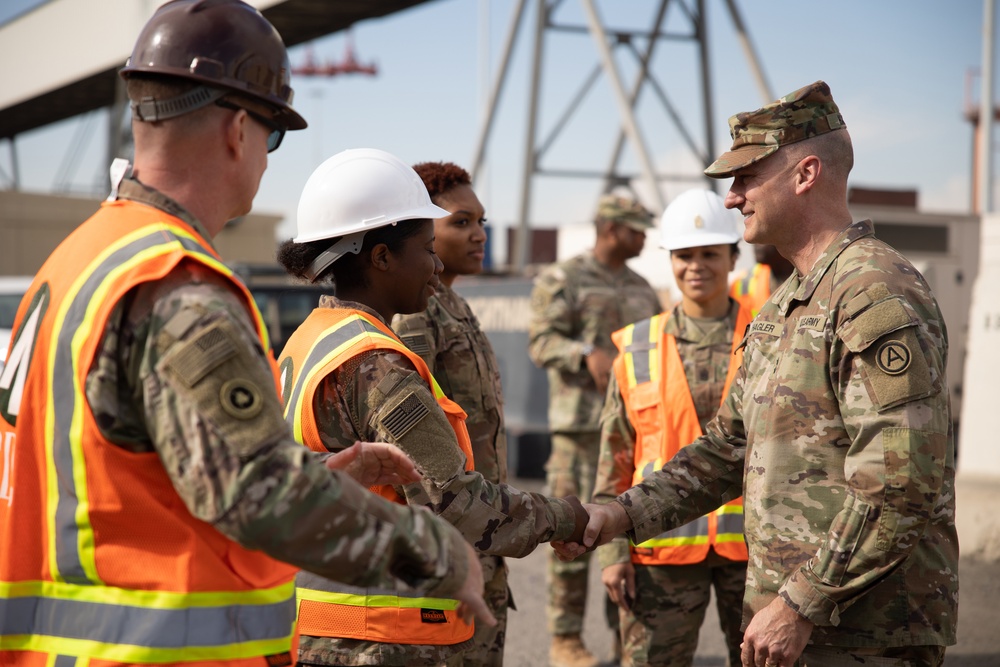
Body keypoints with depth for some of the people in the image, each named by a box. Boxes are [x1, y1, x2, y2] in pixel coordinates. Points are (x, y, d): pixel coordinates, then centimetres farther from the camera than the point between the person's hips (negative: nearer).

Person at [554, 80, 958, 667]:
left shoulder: (880, 296, -16)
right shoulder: (782, 309, 16)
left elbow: (902, 483, -23)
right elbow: (729, 448, 21)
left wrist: (801, 604, -21)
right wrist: (623, 515, 8)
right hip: (790, 618, 9)